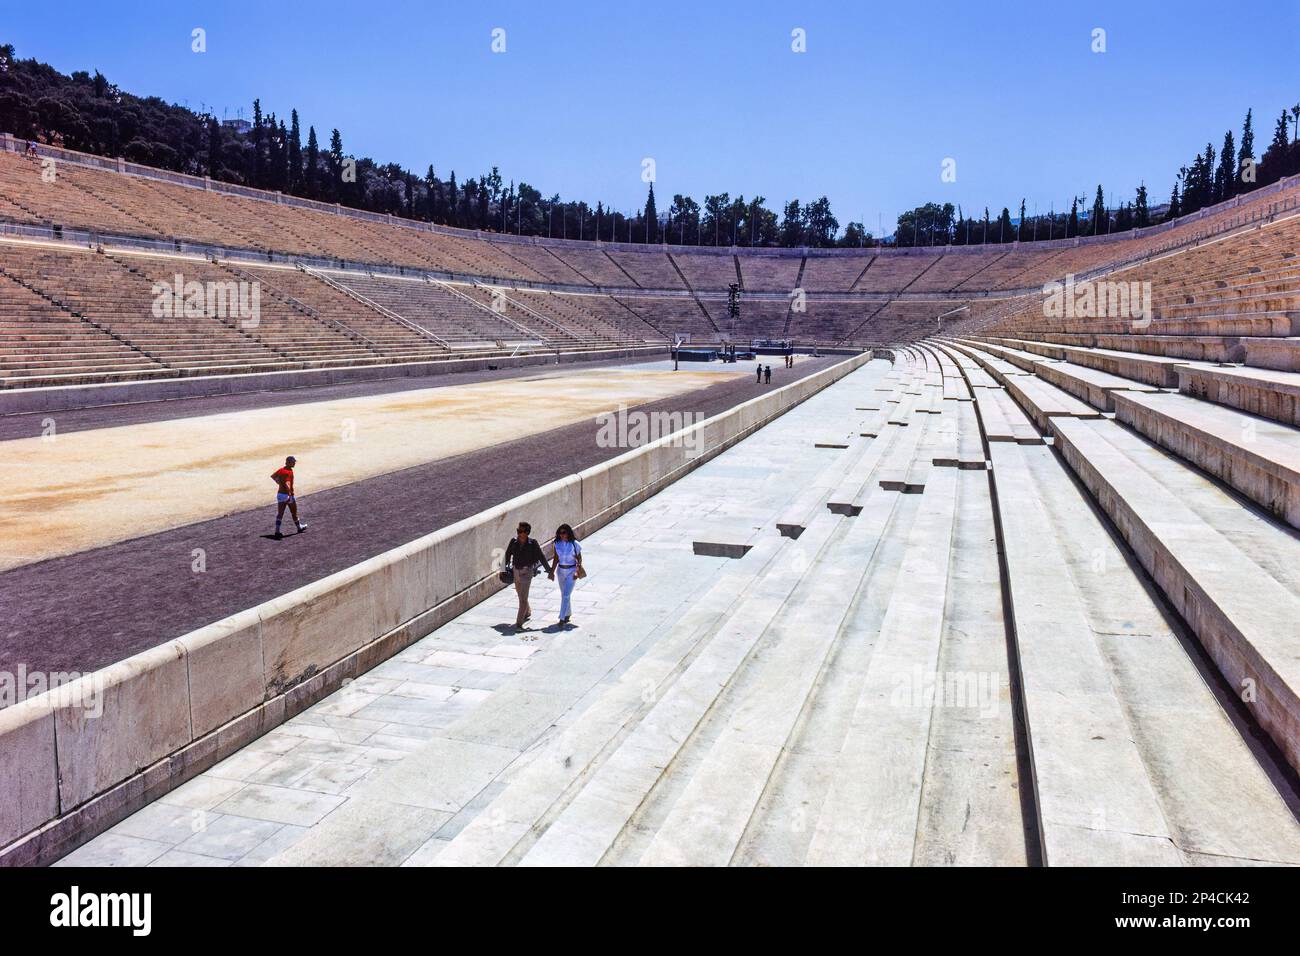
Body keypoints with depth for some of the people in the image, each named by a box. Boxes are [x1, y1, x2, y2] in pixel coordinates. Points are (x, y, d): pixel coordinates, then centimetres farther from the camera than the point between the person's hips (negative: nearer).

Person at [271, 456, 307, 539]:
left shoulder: (281, 470, 4)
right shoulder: (289, 472, -20)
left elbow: (272, 476, 20)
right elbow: (287, 483, -33)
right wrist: (289, 494, -39)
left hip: (280, 494, 6)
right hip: (288, 494, -6)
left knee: (279, 514, 2)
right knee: (294, 512, 14)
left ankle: (277, 531, -7)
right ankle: (299, 527, 32)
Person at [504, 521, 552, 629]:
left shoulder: (532, 543, -14)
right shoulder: (514, 541, -5)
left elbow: (541, 557, -7)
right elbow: (508, 554, 11)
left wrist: (549, 570, -4)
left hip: (527, 572, -5)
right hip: (516, 571, 5)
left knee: (523, 597, -10)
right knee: (520, 593, 21)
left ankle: (519, 622, -8)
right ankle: (527, 612, 47)